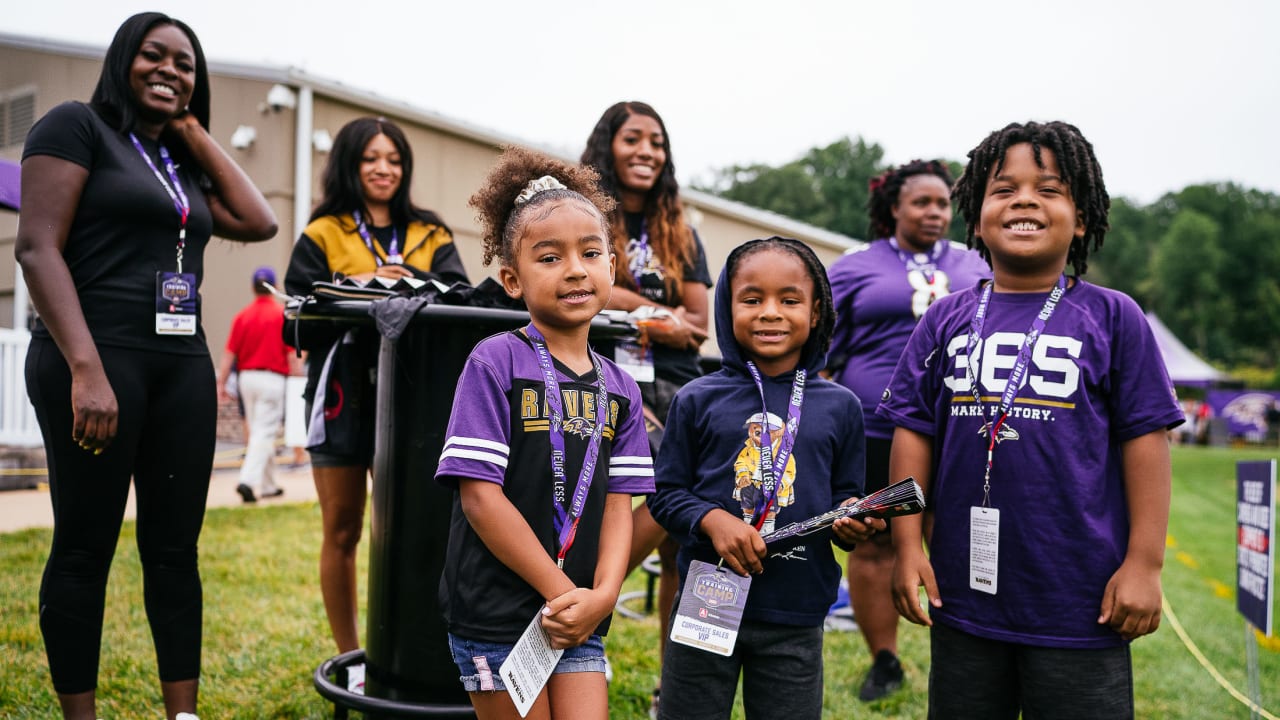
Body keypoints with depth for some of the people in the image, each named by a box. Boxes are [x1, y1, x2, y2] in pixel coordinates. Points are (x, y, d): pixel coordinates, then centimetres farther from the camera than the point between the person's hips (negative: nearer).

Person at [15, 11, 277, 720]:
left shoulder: (183, 163, 20)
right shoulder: (77, 125, 0)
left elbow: (258, 222, 8)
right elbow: (36, 247, -10)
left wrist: (195, 133, 12)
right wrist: (86, 368, -21)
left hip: (182, 367, 7)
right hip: (95, 361, -6)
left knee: (174, 550, 7)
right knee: (86, 548, 2)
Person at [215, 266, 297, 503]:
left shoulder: (242, 316, 4)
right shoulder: (283, 314, -5)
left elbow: (229, 353, 2)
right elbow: (292, 354, -7)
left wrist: (221, 383, 4)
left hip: (246, 377, 4)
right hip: (272, 378, -4)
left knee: (258, 432, 15)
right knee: (265, 433, -4)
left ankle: (268, 485, 22)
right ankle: (248, 480, -19)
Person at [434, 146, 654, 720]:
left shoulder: (620, 389, 6)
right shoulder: (496, 362, -10)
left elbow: (618, 504, 4)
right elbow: (480, 495, -15)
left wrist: (602, 595, -12)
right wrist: (560, 591, -14)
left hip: (580, 619, 4)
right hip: (498, 614, -4)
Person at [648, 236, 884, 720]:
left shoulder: (840, 407, 3)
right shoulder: (697, 400, -1)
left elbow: (845, 494, 10)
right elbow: (665, 492, 1)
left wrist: (852, 522, -12)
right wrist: (711, 519, -17)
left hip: (797, 616, 1)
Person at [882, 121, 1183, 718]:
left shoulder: (1113, 318, -2)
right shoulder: (946, 320, 4)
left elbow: (1144, 439, -3)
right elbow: (914, 434, 4)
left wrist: (1145, 563, -6)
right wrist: (907, 543, -1)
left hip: (1079, 604, -2)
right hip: (964, 594, 3)